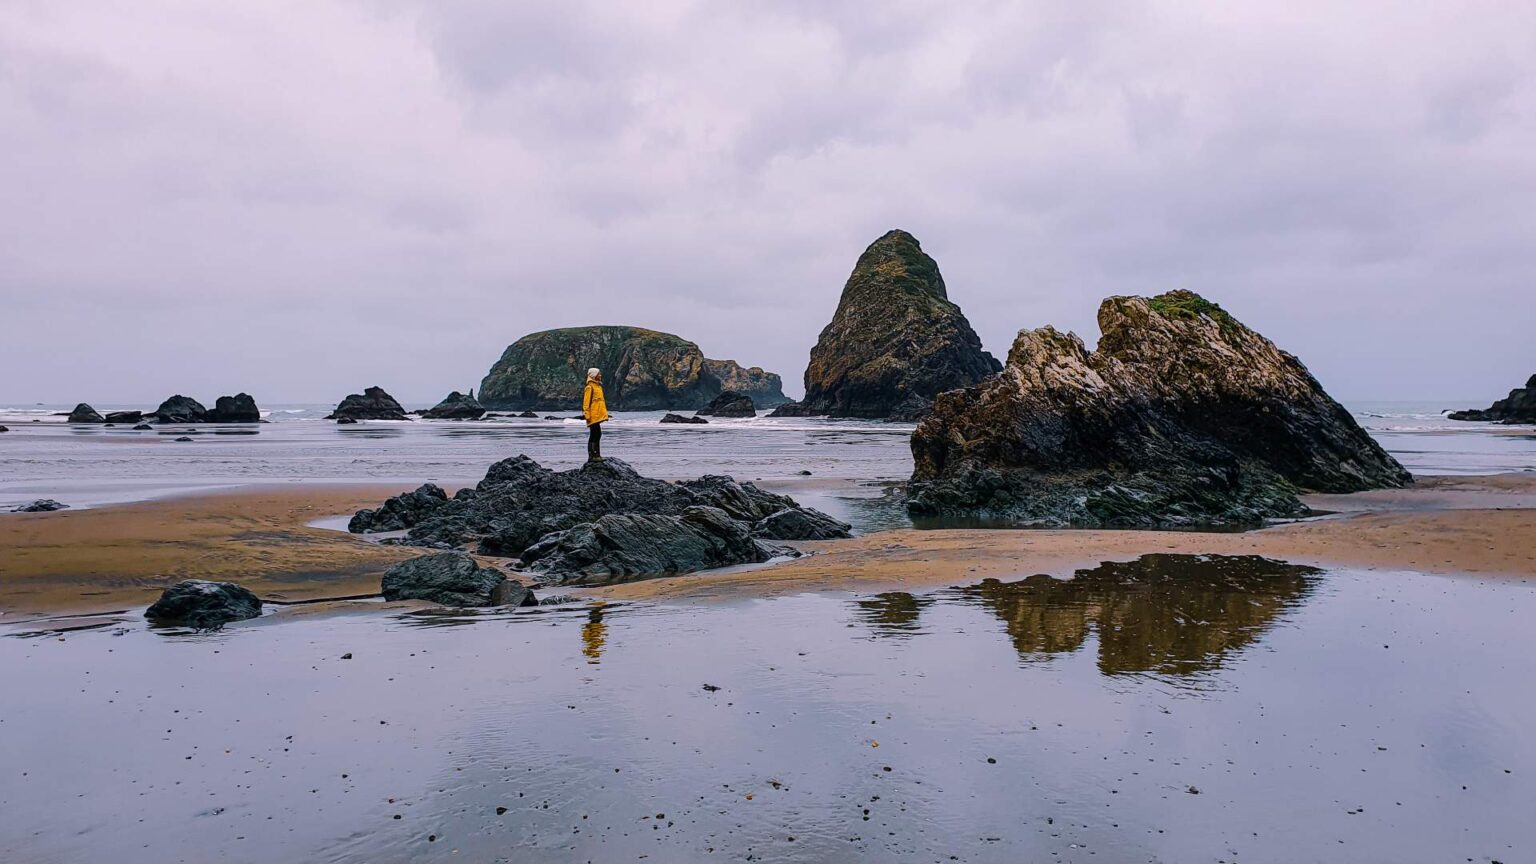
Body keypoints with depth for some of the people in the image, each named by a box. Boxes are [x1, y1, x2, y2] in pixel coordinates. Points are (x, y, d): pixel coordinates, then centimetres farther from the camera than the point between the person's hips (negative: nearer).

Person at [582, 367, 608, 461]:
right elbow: (586, 402, -14)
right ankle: (592, 455, -9)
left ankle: (596, 455, 14)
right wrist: (587, 415, -18)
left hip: (598, 416, 10)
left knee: (596, 435, 11)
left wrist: (604, 413, 23)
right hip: (593, 416, -10)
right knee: (595, 435, -10)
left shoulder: (598, 386, 18)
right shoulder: (590, 387, -10)